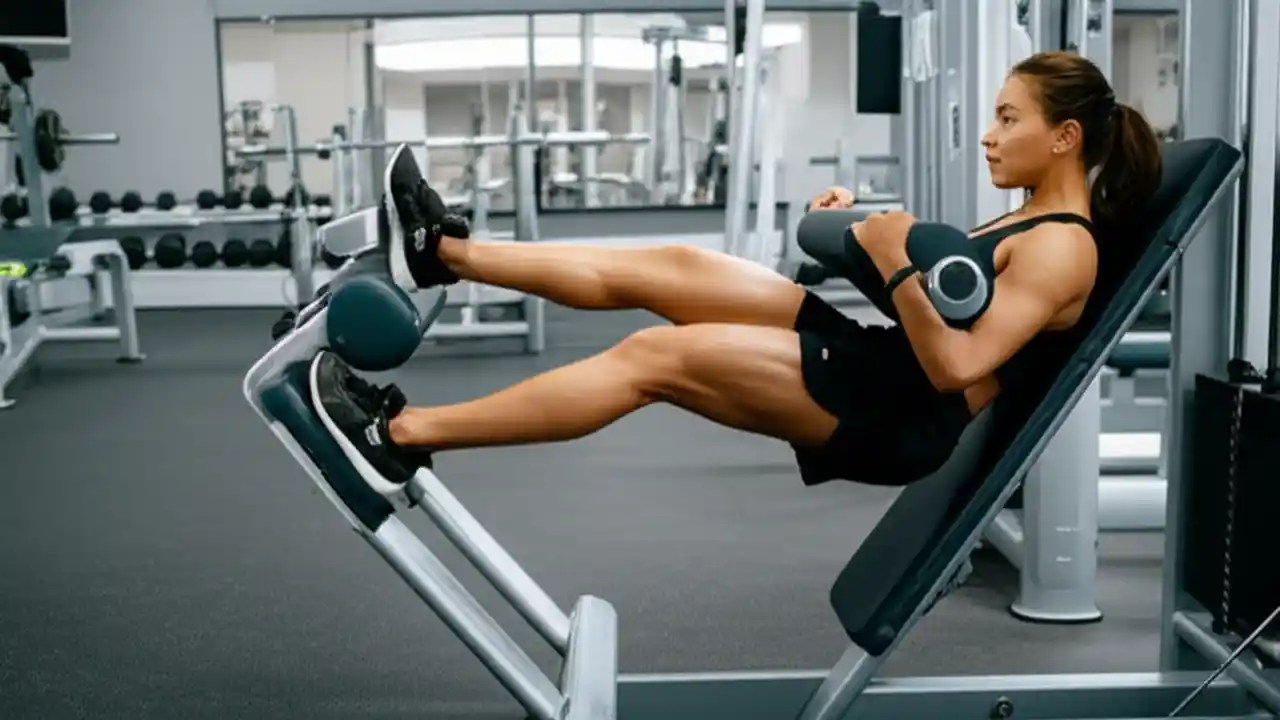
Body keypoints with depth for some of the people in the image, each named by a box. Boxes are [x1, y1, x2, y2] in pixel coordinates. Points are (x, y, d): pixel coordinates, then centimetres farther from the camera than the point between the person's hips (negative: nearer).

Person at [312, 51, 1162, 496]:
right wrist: (868, 230, 11)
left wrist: (899, 264, -25)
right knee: (667, 269, -2)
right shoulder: (1028, 221, 17)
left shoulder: (1064, 247, -13)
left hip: (900, 416, -9)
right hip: (875, 367, 9)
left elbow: (954, 366, -23)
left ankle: (403, 435, -16)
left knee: (656, 356, -18)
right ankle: (445, 252, 4)